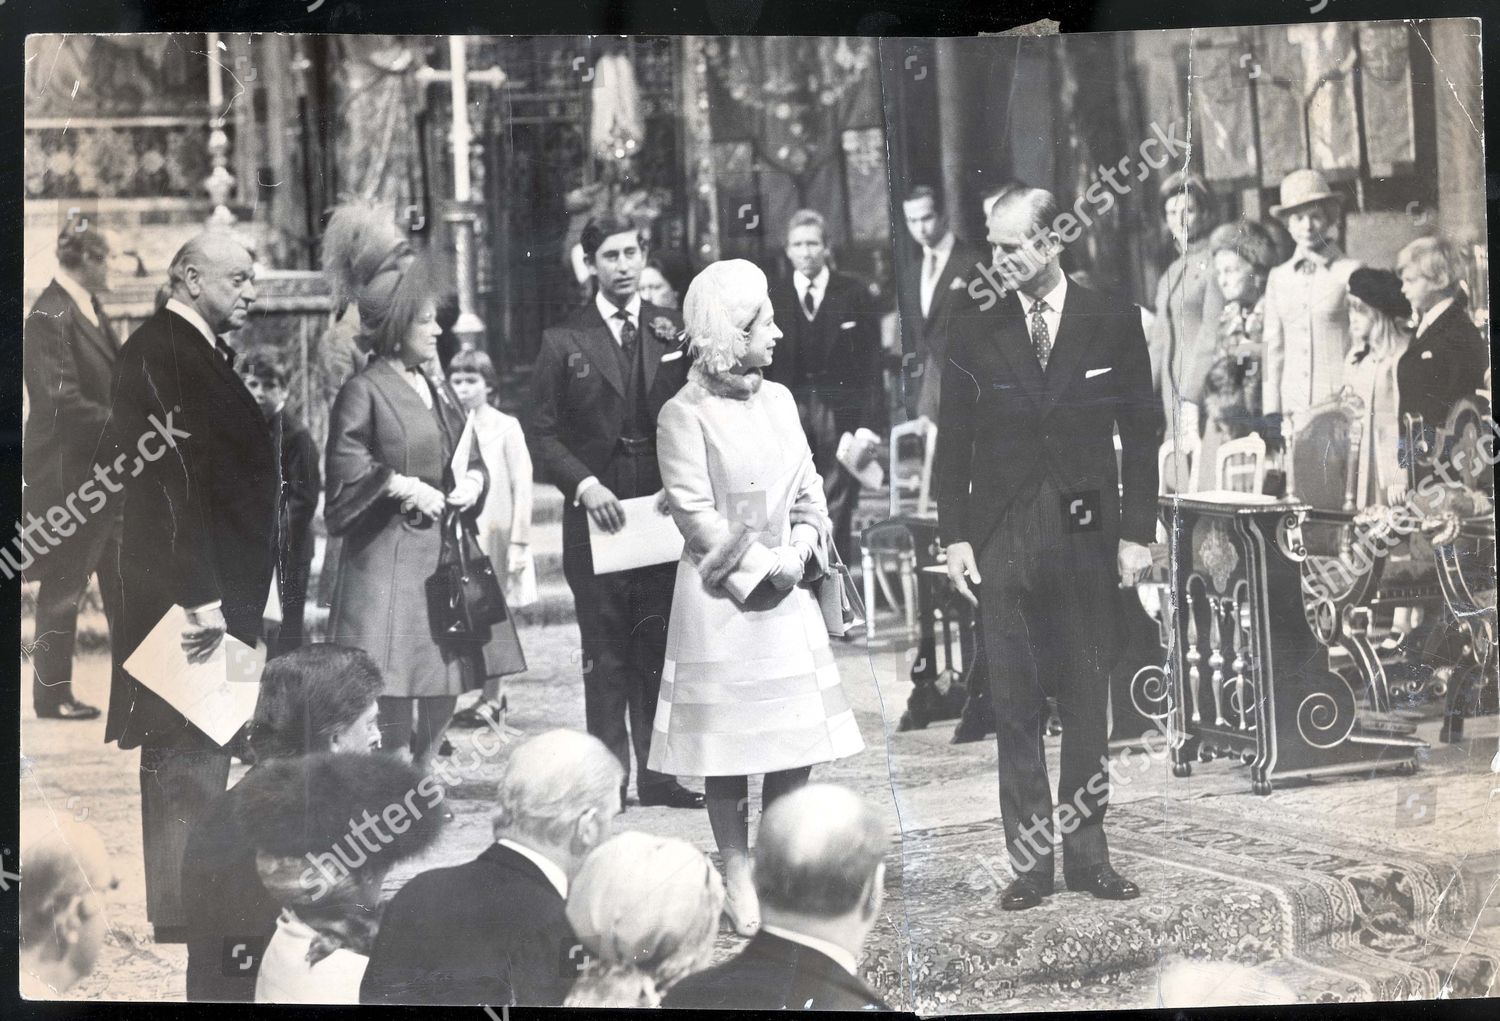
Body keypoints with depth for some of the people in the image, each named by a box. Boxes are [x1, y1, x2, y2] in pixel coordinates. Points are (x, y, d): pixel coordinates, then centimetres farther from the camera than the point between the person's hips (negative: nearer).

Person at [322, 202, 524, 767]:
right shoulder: (363, 393, -10)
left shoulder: (436, 385, 13)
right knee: (392, 731, -7)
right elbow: (341, 499, -9)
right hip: (388, 571, -8)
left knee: (437, 717, 12)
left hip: (444, 564, 8)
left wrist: (472, 481, 1)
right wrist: (397, 487, -20)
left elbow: (473, 460, 21)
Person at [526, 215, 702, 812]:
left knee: (659, 648, 5)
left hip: (663, 511, 2)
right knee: (605, 655, 2)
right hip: (596, 515, -2)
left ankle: (658, 773, 12)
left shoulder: (674, 333, 9)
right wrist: (585, 484, -13)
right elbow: (542, 432, 1)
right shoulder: (563, 342, 3)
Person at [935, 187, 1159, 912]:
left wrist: (1137, 533, 0)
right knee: (1014, 705, 1)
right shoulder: (975, 334, 6)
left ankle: (1087, 853, 16)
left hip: (1086, 533, 0)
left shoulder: (1112, 325, 4)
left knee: (1087, 701, 5)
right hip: (1002, 539, 1)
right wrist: (955, 537, 0)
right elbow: (953, 444, 8)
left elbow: (1140, 435, 5)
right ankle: (1029, 860, 9)